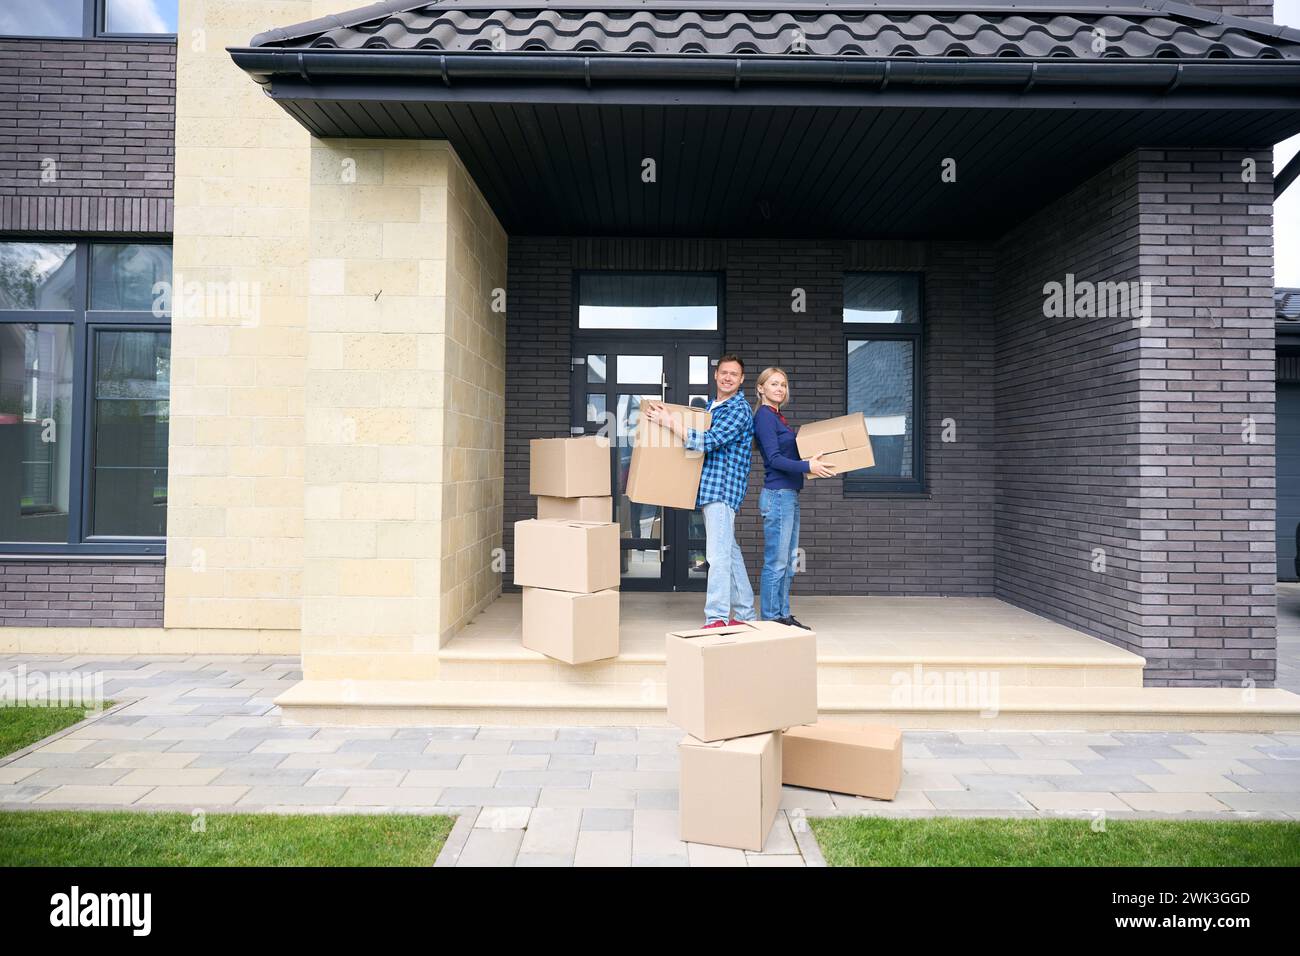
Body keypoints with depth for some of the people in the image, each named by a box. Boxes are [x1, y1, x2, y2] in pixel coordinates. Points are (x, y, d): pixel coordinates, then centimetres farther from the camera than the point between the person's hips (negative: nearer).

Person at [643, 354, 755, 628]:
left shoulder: (739, 410, -10)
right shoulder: (711, 406, 18)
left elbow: (708, 441, -20)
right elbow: (703, 441, 25)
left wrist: (669, 421, -17)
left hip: (722, 489, -9)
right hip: (711, 489, 9)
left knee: (718, 555, -11)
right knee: (730, 552, 13)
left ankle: (717, 619, -8)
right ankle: (744, 614, 22)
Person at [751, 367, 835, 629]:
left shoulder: (778, 417, 18)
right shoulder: (764, 415, -9)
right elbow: (774, 459, -17)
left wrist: (814, 461, 12)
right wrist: (807, 466, -24)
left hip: (790, 495, 10)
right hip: (777, 495, -10)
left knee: (787, 562, 12)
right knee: (776, 562, -6)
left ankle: (783, 615, 19)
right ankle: (770, 620, 1)